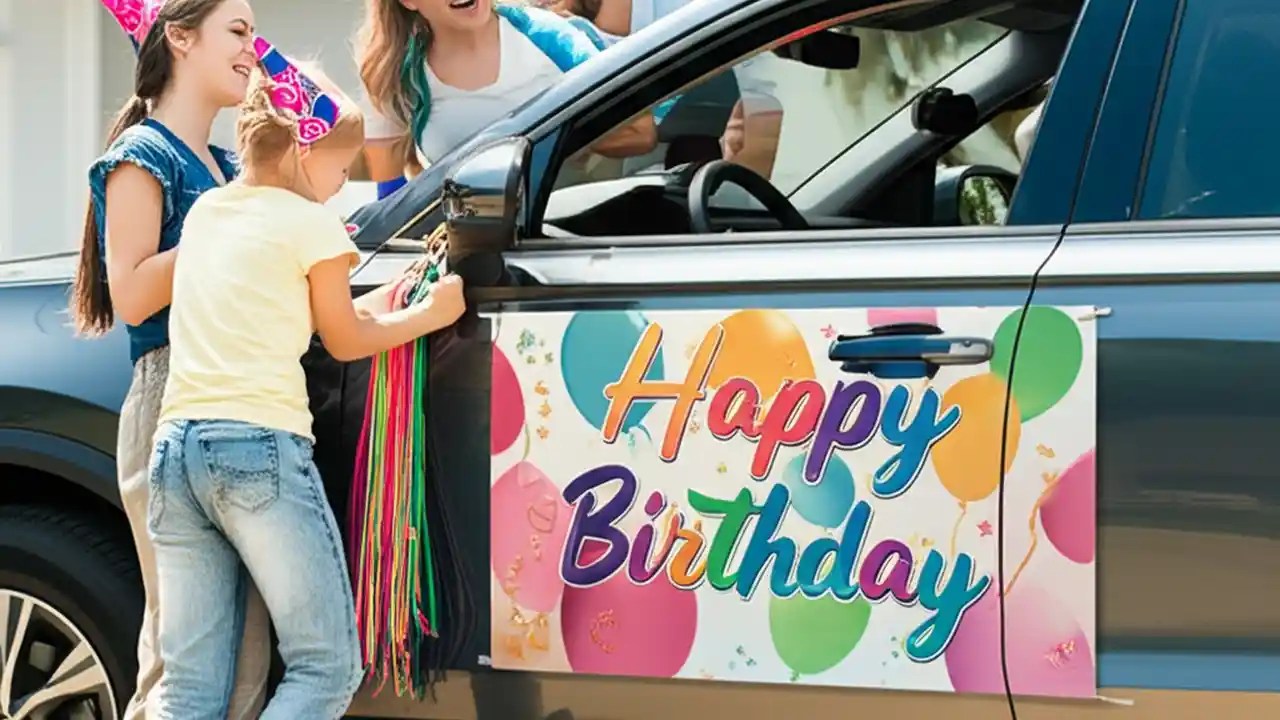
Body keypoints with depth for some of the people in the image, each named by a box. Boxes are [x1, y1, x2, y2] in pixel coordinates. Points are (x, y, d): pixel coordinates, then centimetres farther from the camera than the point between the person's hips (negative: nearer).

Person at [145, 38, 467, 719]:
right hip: (261, 445, -7)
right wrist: (430, 313, 22)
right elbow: (343, 341, 10)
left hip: (176, 443, 7)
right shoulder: (308, 222, -1)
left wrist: (383, 298, 26)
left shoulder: (204, 211, 19)